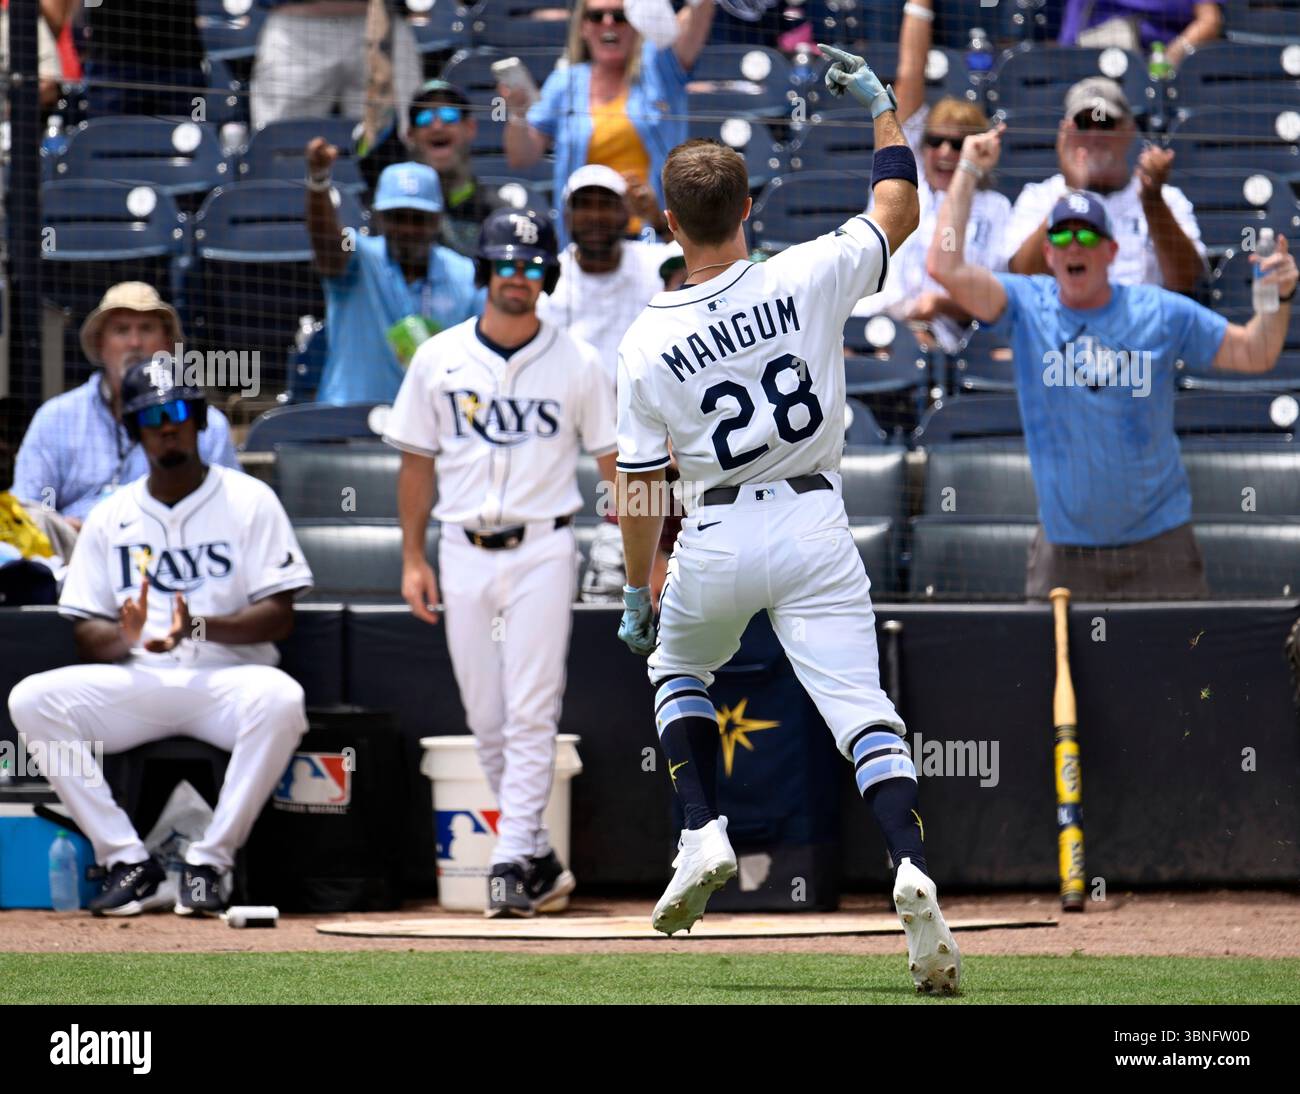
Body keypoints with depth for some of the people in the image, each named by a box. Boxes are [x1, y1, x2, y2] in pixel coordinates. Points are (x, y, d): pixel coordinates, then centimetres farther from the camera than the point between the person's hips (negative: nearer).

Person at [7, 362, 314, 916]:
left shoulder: (249, 500, 4)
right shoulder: (110, 517, 13)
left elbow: (278, 617, -4)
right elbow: (87, 636, 9)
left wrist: (200, 628, -22)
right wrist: (124, 636, -16)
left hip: (226, 677, -3)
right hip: (135, 683, 3)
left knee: (281, 698, -37)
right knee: (30, 700, -23)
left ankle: (211, 861, -25)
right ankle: (130, 864, -21)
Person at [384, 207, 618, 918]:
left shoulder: (576, 364, 1)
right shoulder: (438, 359, 5)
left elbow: (615, 461, 2)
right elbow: (417, 461, 9)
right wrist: (412, 559, 4)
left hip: (543, 547, -3)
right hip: (464, 554, 3)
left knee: (532, 711, -10)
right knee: (485, 719, 5)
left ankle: (513, 862, -10)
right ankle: (542, 859, 16)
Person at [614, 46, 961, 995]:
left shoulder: (649, 341, -5)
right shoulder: (808, 278, -7)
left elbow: (639, 482, 1)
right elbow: (899, 210, 9)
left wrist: (639, 593, 13)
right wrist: (879, 104, 20)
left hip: (715, 538, 0)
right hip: (815, 531, 0)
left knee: (677, 670, 28)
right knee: (860, 707, -6)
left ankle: (704, 833, 11)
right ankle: (912, 869, -28)